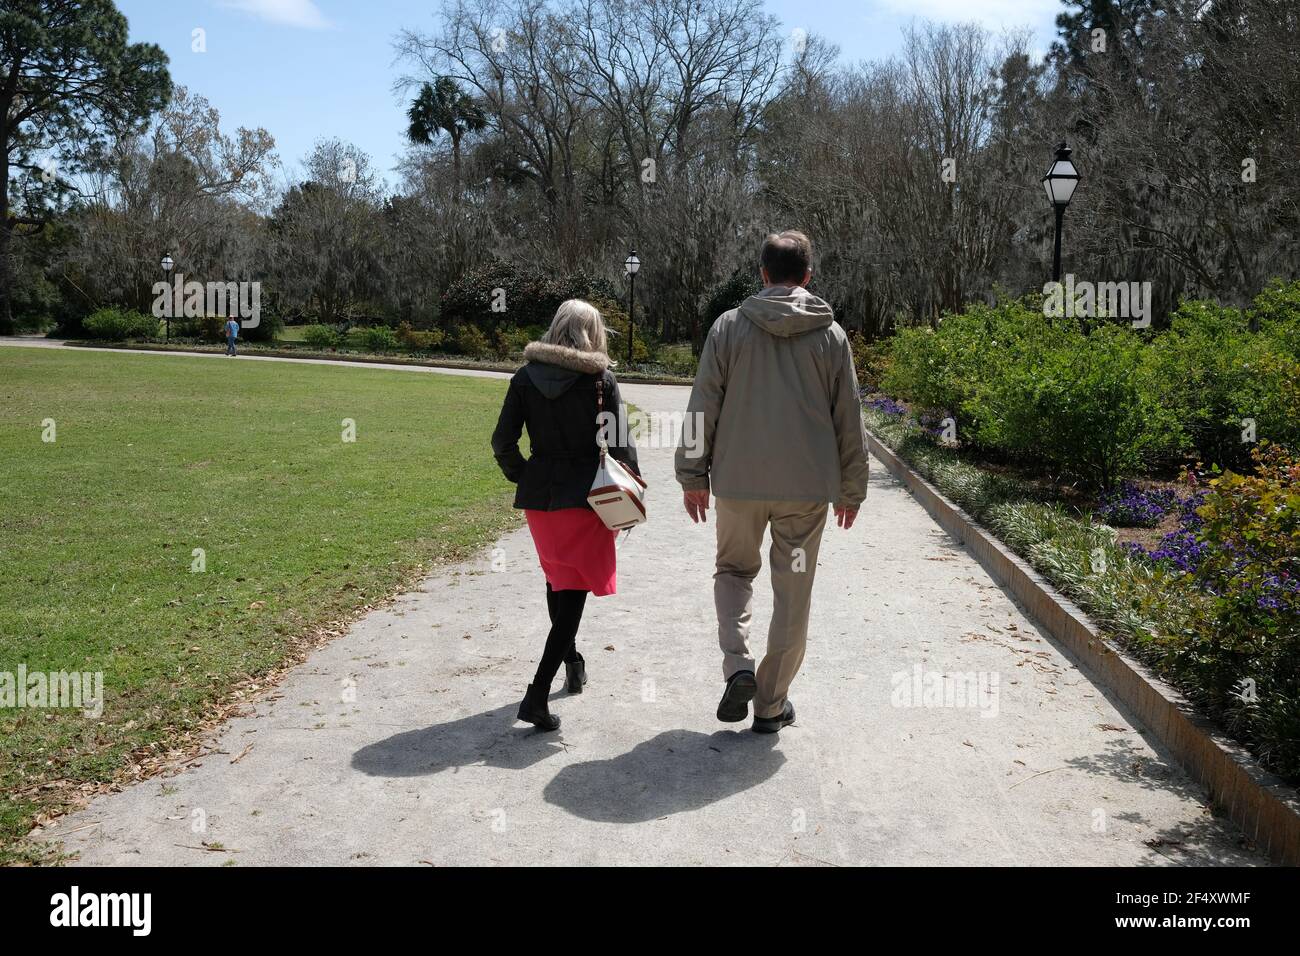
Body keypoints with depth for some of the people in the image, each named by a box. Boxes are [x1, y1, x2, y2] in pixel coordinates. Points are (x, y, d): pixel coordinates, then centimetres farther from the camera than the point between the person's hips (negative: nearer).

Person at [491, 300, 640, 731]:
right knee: (574, 590, -1)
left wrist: (523, 477, 14)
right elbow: (620, 446, -8)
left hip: (538, 496, 4)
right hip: (586, 497, -4)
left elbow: (502, 443, -1)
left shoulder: (526, 378, 2)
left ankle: (571, 661, 42)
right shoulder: (601, 380, -6)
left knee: (557, 578, 24)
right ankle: (537, 694, -10)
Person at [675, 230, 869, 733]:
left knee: (734, 568, 22)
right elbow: (849, 421, 5)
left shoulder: (729, 326, -2)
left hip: (738, 480, 0)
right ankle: (771, 705, 18)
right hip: (808, 486, 0)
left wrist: (693, 474, 7)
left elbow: (703, 406, -1)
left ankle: (737, 663, 0)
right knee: (793, 593, 10)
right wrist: (851, 488, 14)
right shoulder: (831, 335, 2)